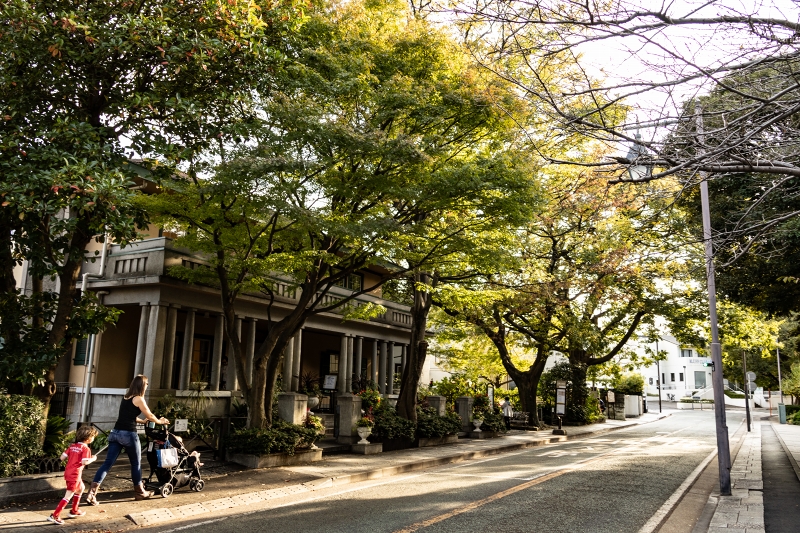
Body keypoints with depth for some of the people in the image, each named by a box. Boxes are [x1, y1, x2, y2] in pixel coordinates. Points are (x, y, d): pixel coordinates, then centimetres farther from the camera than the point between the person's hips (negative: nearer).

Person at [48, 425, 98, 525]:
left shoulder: (72, 446, 9)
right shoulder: (85, 448, -13)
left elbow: (62, 458, 4)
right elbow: (84, 462, -23)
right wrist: (93, 459, -6)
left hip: (68, 472, 9)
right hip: (75, 475, -9)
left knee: (81, 488, 27)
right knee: (68, 496, -2)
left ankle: (74, 511, 35)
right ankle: (55, 515, -6)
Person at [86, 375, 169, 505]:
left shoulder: (126, 398, 16)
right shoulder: (138, 399, -7)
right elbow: (150, 415, 1)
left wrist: (142, 421, 38)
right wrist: (160, 421, 19)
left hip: (115, 433, 7)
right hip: (128, 434, -7)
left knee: (108, 463, 2)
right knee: (136, 464, 9)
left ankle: (92, 492, -9)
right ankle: (140, 492, 22)